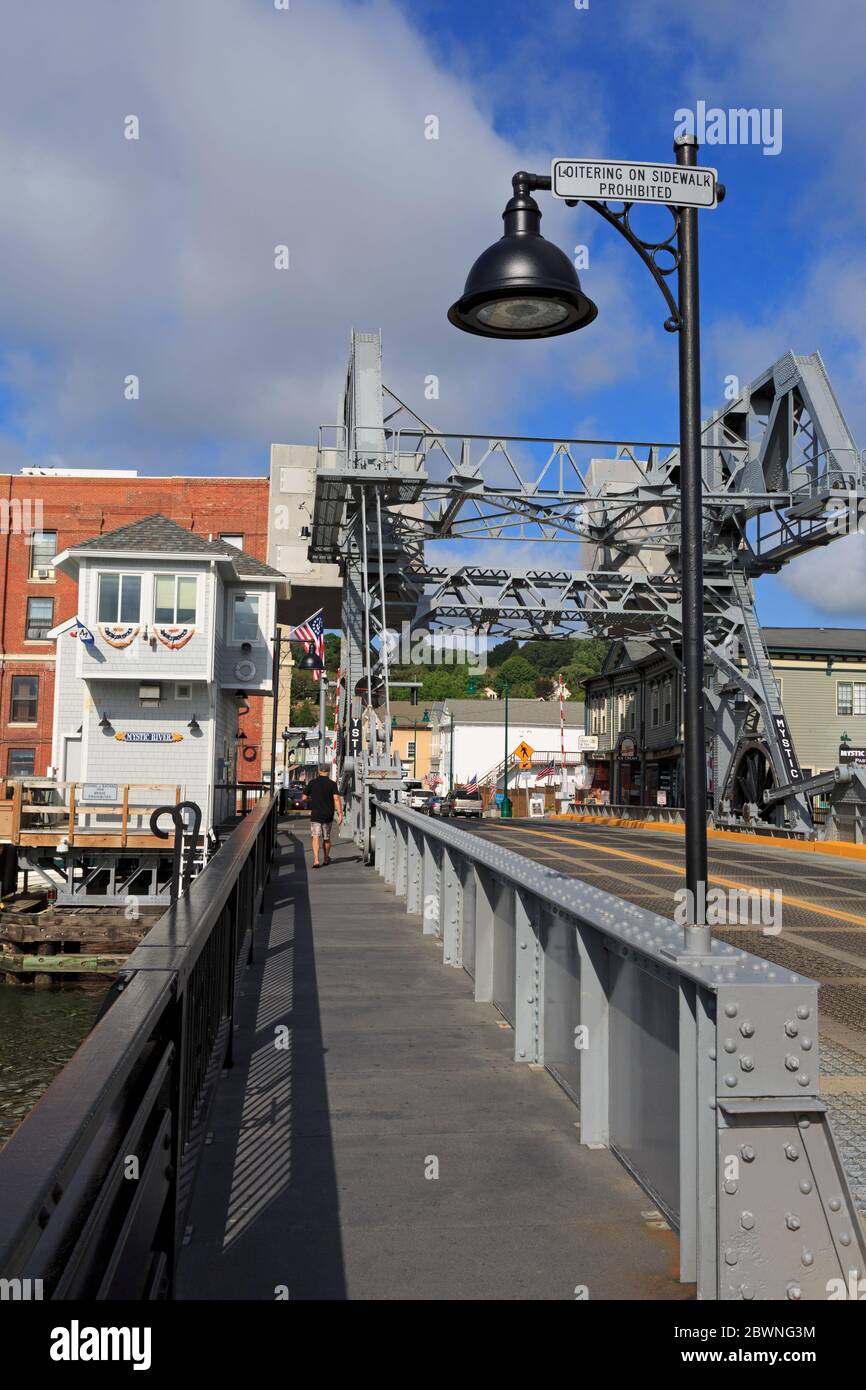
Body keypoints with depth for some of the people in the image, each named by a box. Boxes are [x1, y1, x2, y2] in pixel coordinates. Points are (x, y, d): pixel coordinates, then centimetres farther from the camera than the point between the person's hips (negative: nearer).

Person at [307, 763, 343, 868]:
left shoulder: (312, 782, -1)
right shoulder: (332, 784, -4)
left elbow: (304, 798, 4)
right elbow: (337, 799, -14)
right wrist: (340, 814, -15)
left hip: (315, 815, -1)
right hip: (328, 816, 1)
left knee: (315, 837, -5)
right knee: (326, 838, 17)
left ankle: (316, 859, -22)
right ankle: (326, 858, 33)